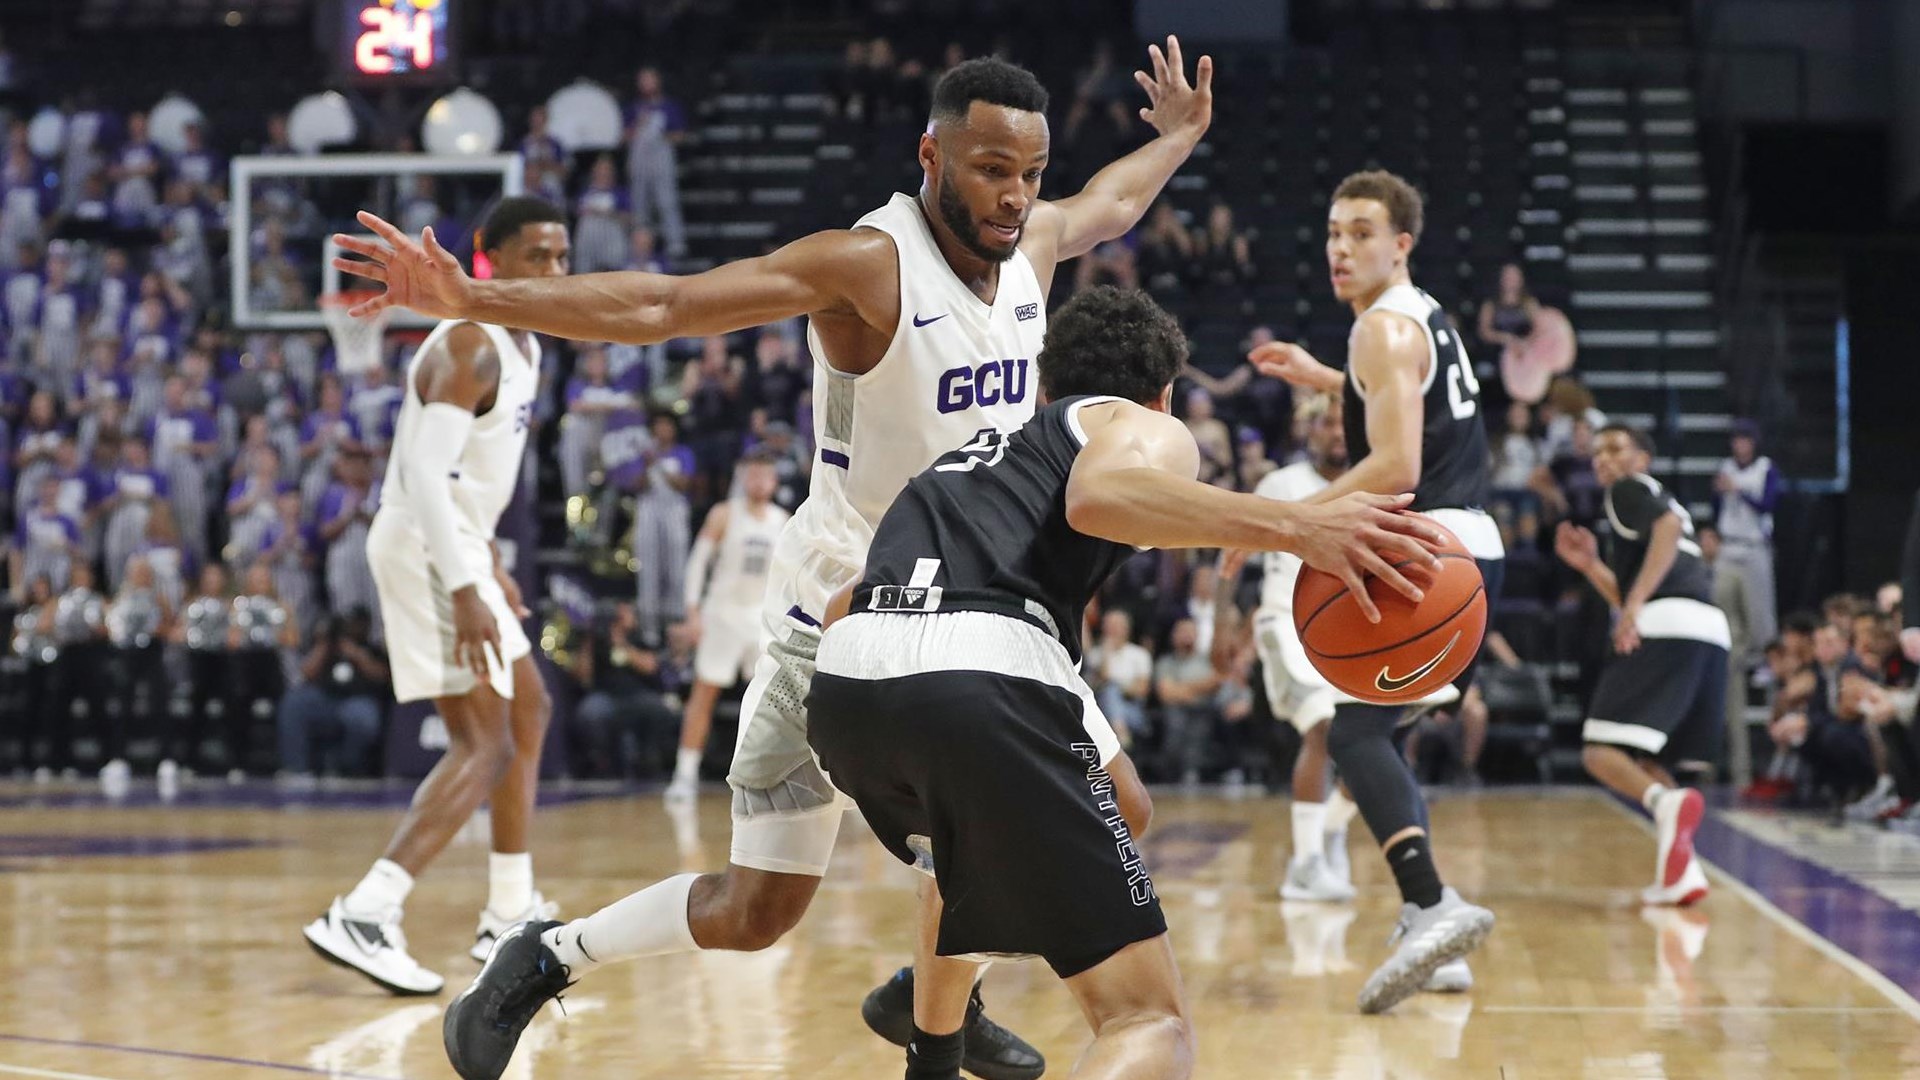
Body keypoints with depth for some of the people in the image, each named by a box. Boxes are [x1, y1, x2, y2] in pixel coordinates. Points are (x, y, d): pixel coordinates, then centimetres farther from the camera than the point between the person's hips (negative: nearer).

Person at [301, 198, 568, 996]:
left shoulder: (520, 345, 14)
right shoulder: (471, 345, -18)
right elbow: (423, 471, -27)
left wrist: (489, 564, 24)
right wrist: (465, 593, -32)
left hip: (454, 546, 11)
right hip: (428, 548, -11)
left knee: (527, 711, 20)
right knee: (485, 744, -16)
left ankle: (511, 916, 27)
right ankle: (362, 916, -26)